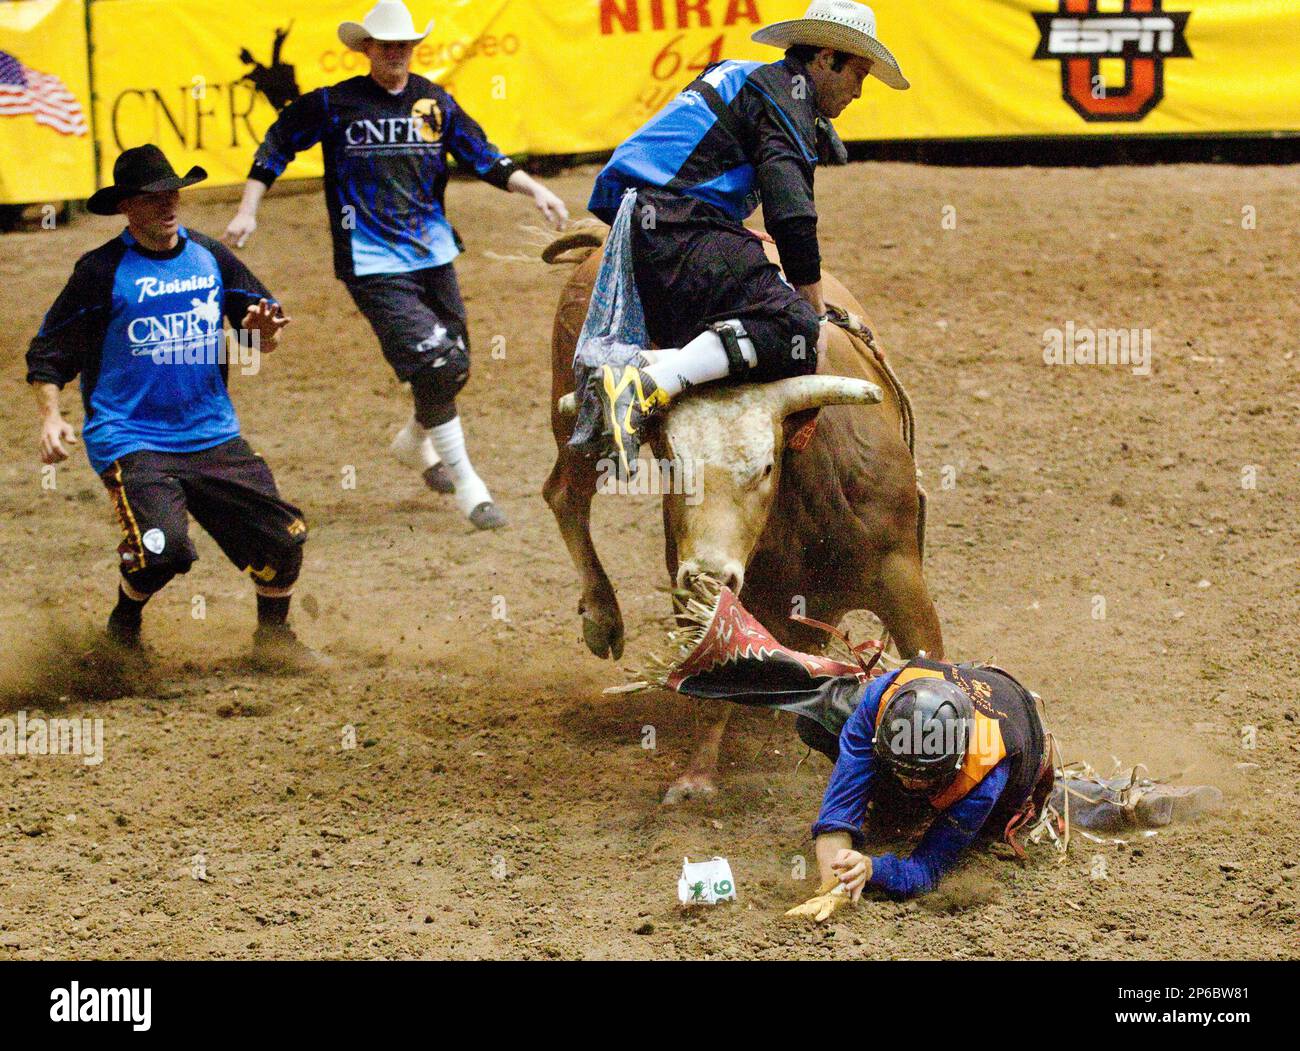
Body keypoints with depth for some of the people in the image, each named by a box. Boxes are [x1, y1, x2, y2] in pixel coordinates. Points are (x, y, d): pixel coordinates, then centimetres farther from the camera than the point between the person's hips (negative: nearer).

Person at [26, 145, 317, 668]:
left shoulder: (210, 256, 8)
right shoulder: (102, 271, -5)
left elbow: (263, 332, 13)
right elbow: (48, 352, 0)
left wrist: (263, 328, -11)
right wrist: (51, 418, -15)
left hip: (213, 437, 5)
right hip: (132, 442, -5)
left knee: (284, 537, -4)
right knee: (163, 548, -25)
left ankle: (273, 638, 24)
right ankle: (123, 627, 8)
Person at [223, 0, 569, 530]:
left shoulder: (434, 102, 7)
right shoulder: (334, 104, -3)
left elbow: (481, 156, 8)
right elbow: (278, 143, 8)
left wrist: (533, 188, -6)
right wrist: (248, 210, 2)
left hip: (434, 257, 5)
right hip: (373, 264, -5)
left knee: (454, 367, 10)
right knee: (434, 364, -16)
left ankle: (415, 442, 41)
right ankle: (465, 484, -5)